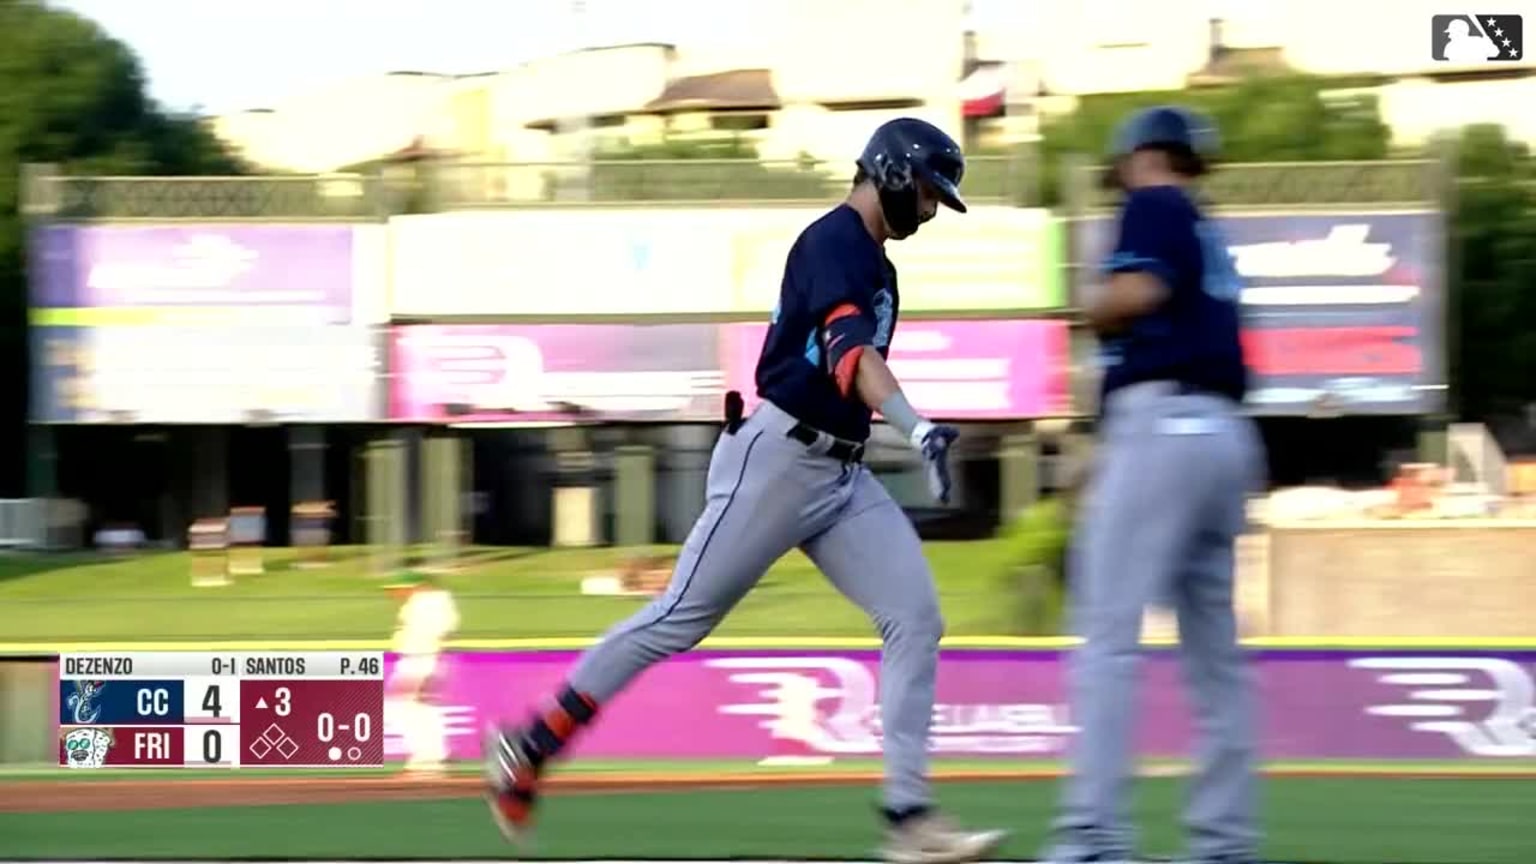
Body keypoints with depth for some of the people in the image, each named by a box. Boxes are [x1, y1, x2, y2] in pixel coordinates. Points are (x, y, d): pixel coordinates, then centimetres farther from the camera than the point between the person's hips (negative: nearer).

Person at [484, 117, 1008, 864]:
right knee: (681, 619, -5)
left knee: (916, 619, -6)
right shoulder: (833, 241, -14)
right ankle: (527, 746, 7)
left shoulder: (874, 262, 17)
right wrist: (918, 429, -45)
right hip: (778, 458, -9)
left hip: (843, 476, 9)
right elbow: (848, 351, -31)